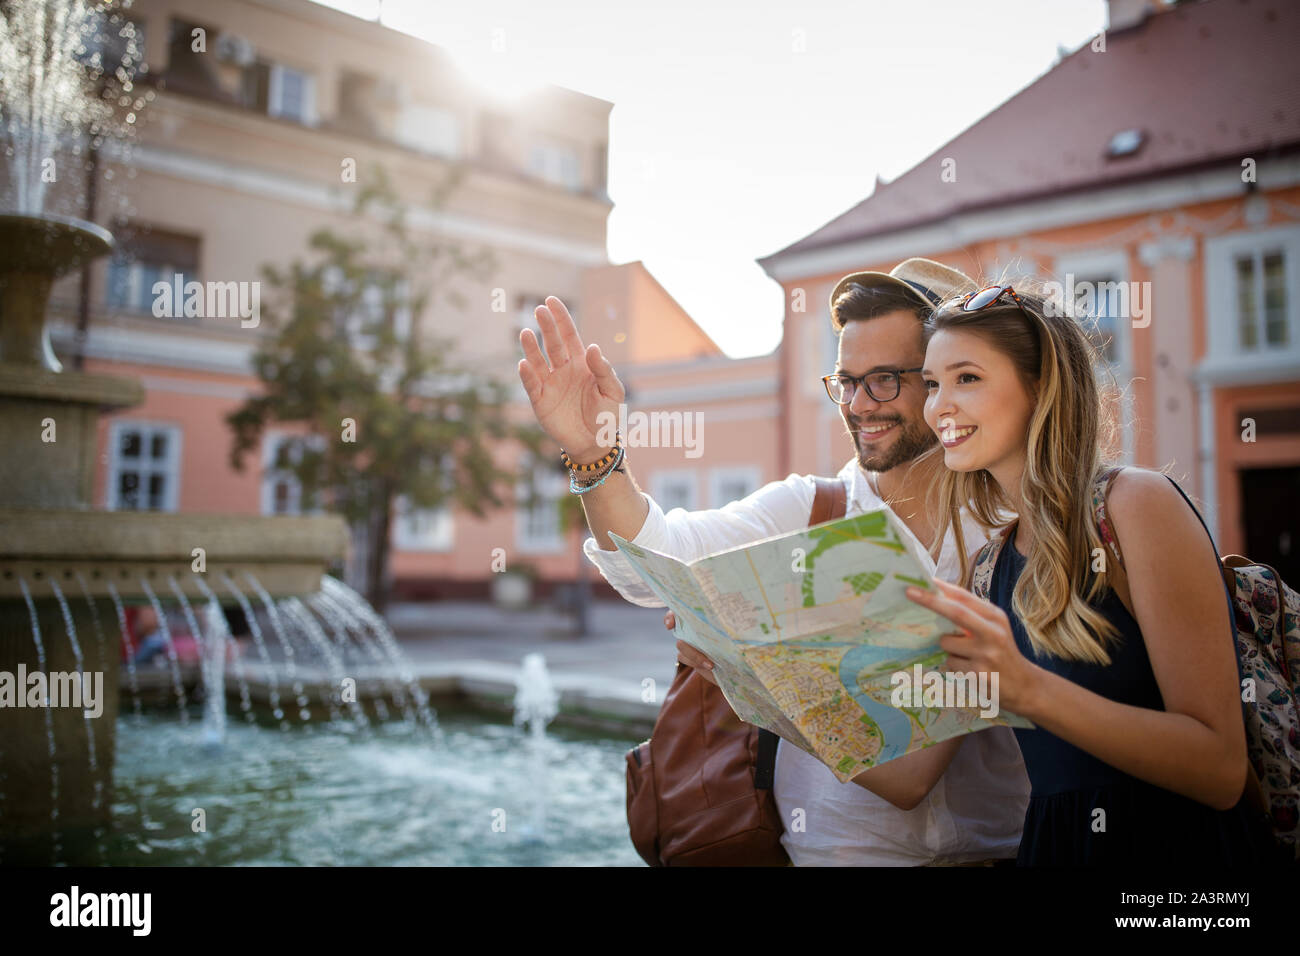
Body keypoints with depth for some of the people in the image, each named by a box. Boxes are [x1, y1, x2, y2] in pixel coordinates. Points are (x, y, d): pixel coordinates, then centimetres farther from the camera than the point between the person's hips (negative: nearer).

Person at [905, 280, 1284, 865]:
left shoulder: (1140, 505, -10)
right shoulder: (995, 560, 7)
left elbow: (1221, 770, -16)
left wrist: (1026, 689, -26)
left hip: (1177, 843, -5)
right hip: (1056, 844, 5)